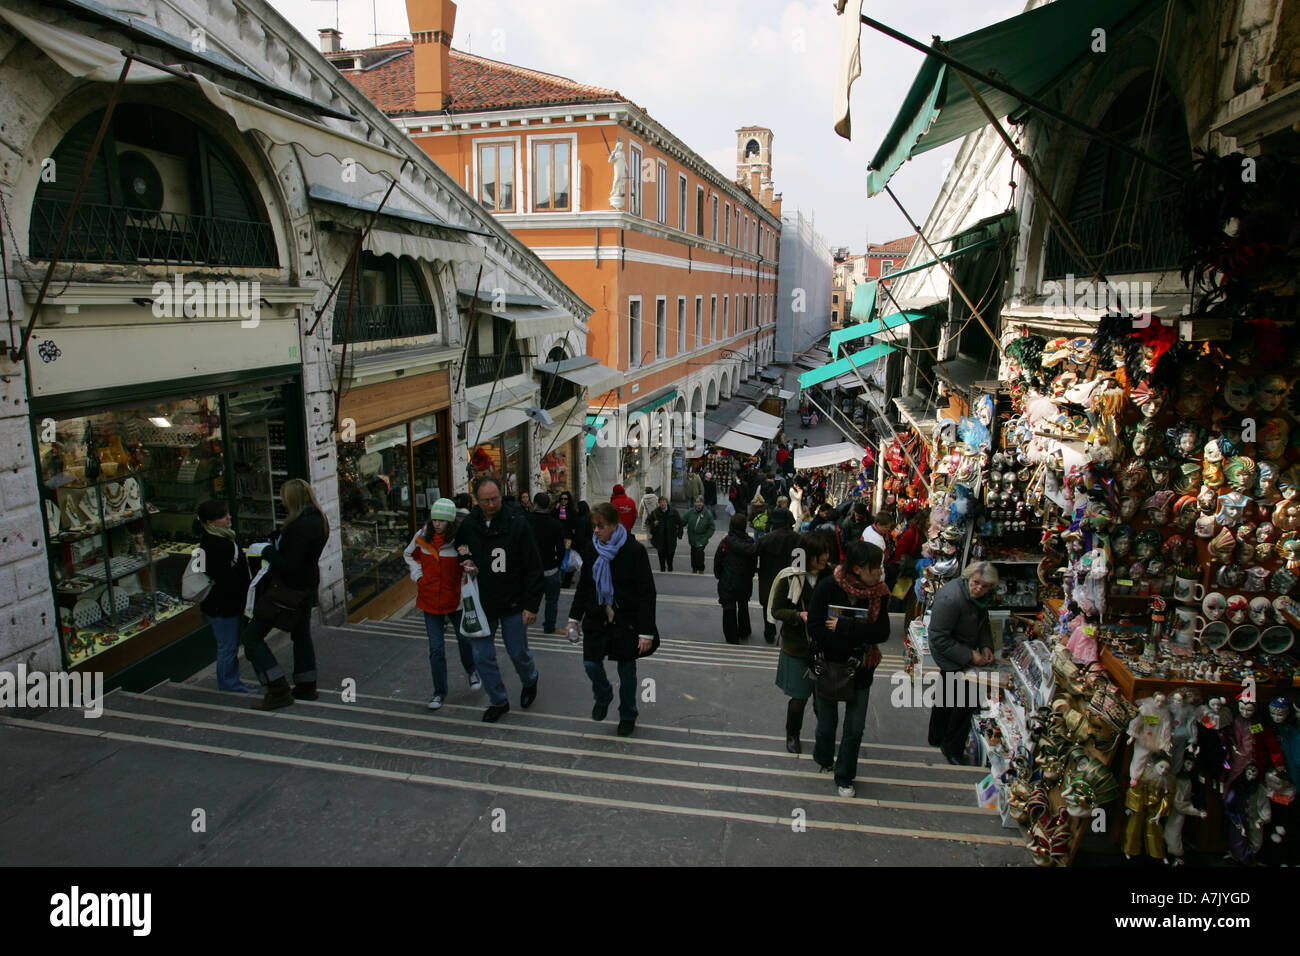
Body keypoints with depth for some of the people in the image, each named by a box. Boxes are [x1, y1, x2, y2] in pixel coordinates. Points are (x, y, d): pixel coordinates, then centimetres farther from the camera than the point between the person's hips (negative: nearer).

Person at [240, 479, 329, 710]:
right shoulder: (318, 520, 4)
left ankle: (279, 690, -1)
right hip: (306, 586, 10)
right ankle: (306, 687, 33)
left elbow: (289, 565, -28)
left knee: (252, 636, 0)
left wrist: (266, 551, -15)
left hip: (288, 589, -10)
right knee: (301, 634, 23)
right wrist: (277, 538, -1)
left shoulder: (301, 526, -27)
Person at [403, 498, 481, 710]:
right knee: (436, 648, 4)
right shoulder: (423, 536, -4)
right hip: (429, 599, 2)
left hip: (455, 598, -2)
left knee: (464, 638, 17)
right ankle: (439, 692, 17)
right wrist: (418, 575, 4)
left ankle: (471, 671, 46)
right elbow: (409, 554, 15)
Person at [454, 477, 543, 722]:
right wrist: (468, 565, -9)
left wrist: (532, 605, -13)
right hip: (481, 603, 3)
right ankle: (499, 701, 28)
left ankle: (530, 681, 43)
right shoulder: (468, 525, -3)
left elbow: (533, 568, -11)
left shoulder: (517, 524, -14)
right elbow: (460, 551, 16)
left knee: (518, 652, 10)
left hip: (512, 604, -3)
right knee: (482, 657, 8)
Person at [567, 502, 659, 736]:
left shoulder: (634, 550, -14)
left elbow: (647, 593, -13)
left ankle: (627, 716, 30)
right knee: (591, 663, -3)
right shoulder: (590, 547, 0)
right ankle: (603, 698, 30)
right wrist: (574, 617, 8)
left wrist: (646, 632, -16)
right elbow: (583, 585, 11)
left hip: (626, 620, -3)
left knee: (627, 670, 7)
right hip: (597, 618, 4)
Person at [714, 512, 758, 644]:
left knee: (729, 609, 8)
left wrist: (718, 575, 7)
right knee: (743, 606, 23)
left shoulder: (726, 541, -17)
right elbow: (754, 563, 1)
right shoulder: (750, 542, -8)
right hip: (745, 582, 4)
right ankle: (744, 632, 36)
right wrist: (750, 576, 15)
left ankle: (731, 637, 14)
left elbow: (717, 561, -8)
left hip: (728, 582, -4)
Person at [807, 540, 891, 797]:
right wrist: (856, 640, -22)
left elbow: (882, 632, -18)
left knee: (855, 728, 8)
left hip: (860, 670, 2)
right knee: (827, 722, 16)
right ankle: (824, 759, 46)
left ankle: (844, 777, 29)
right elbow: (816, 629, -23)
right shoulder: (828, 588, -19)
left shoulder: (879, 593, -9)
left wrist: (843, 627, -26)